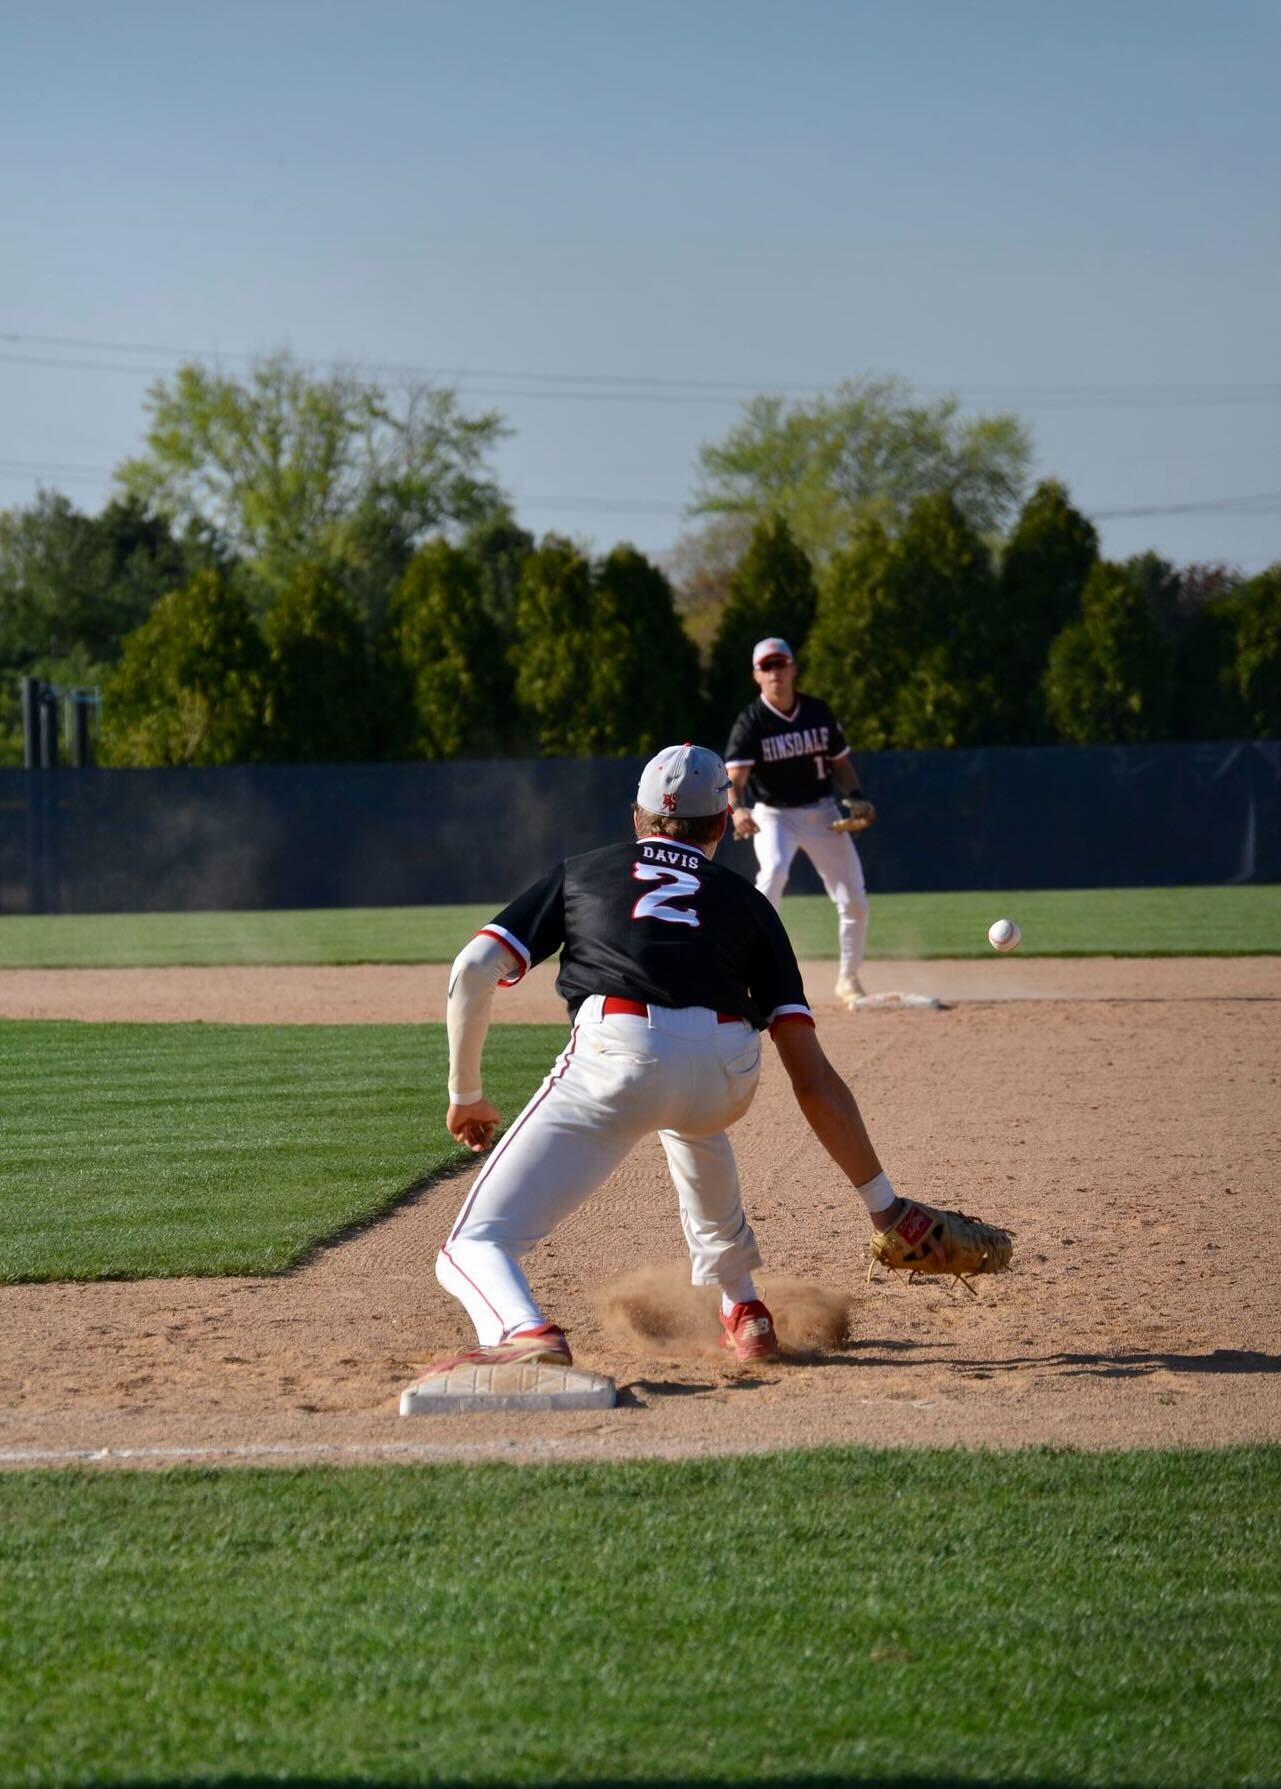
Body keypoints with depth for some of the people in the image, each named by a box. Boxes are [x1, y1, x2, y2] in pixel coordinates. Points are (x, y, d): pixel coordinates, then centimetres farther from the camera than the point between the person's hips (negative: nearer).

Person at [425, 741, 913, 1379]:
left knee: (473, 1248, 0)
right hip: (727, 1075, 3)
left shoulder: (580, 871, 29)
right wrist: (882, 1202, 23)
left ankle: (526, 1333, -34)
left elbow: (473, 969, 13)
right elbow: (814, 1079, 20)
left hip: (616, 1055, -3)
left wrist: (465, 1094, 25)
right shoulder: (745, 902, 29)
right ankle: (742, 1313, 39)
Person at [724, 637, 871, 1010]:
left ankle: (848, 979, 23)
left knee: (854, 900, 3)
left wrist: (855, 796, -6)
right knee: (773, 871, -35)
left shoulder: (818, 712, 0)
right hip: (773, 815, -4)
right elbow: (734, 778, -24)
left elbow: (839, 762, 12)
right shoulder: (750, 723, -13)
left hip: (822, 812, 4)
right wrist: (737, 809, -44)